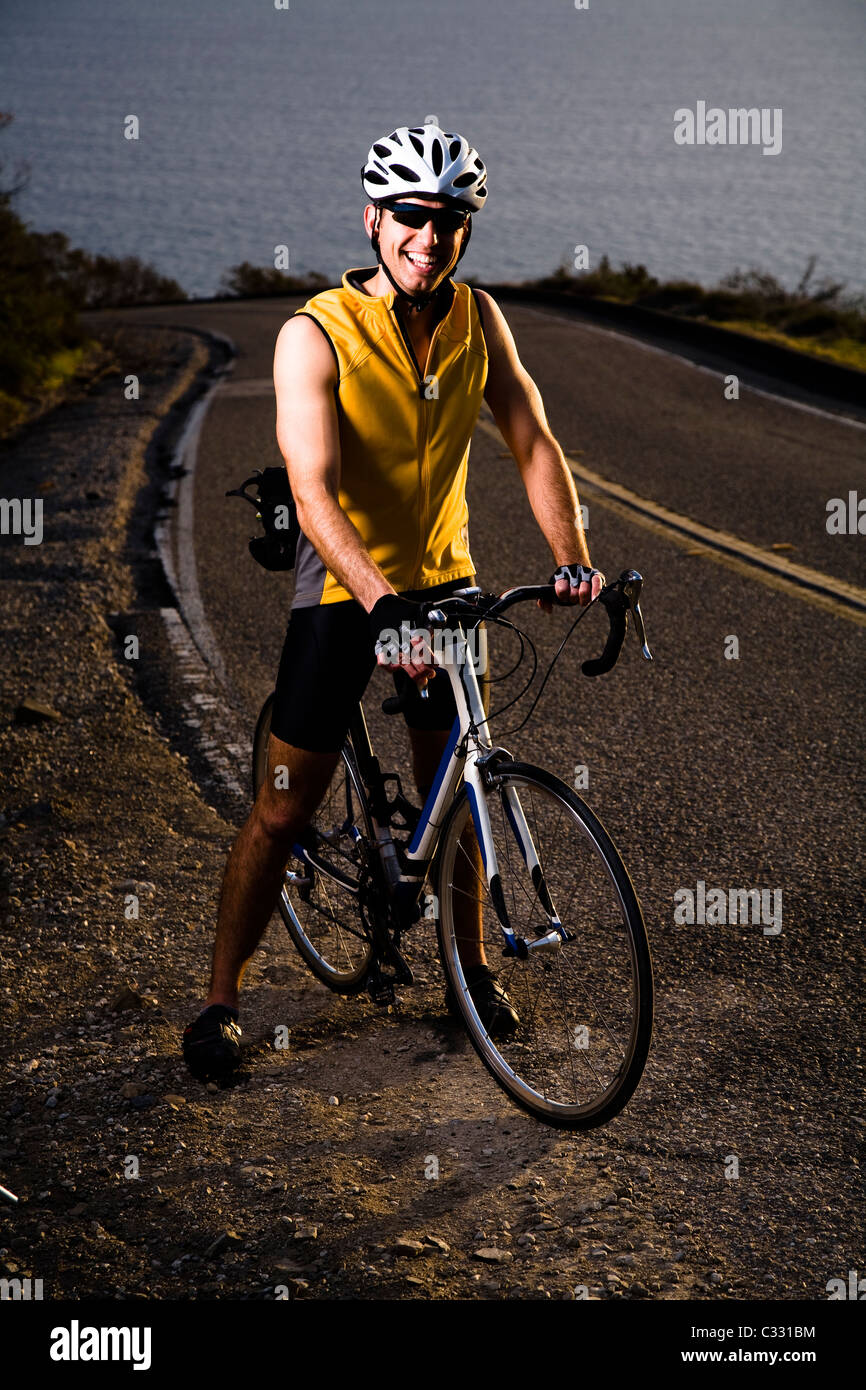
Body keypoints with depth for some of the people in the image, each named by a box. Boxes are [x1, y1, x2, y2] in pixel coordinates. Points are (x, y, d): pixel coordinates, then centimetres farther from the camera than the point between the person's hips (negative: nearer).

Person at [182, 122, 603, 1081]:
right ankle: (220, 1001, 11)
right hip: (343, 589, -4)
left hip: (442, 577, 4)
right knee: (284, 807, -1)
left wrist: (572, 558, -20)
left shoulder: (477, 320, -6)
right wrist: (383, 602, -43)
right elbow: (315, 495, -30)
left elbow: (532, 443, -4)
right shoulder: (315, 335, -21)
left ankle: (471, 965, 32)